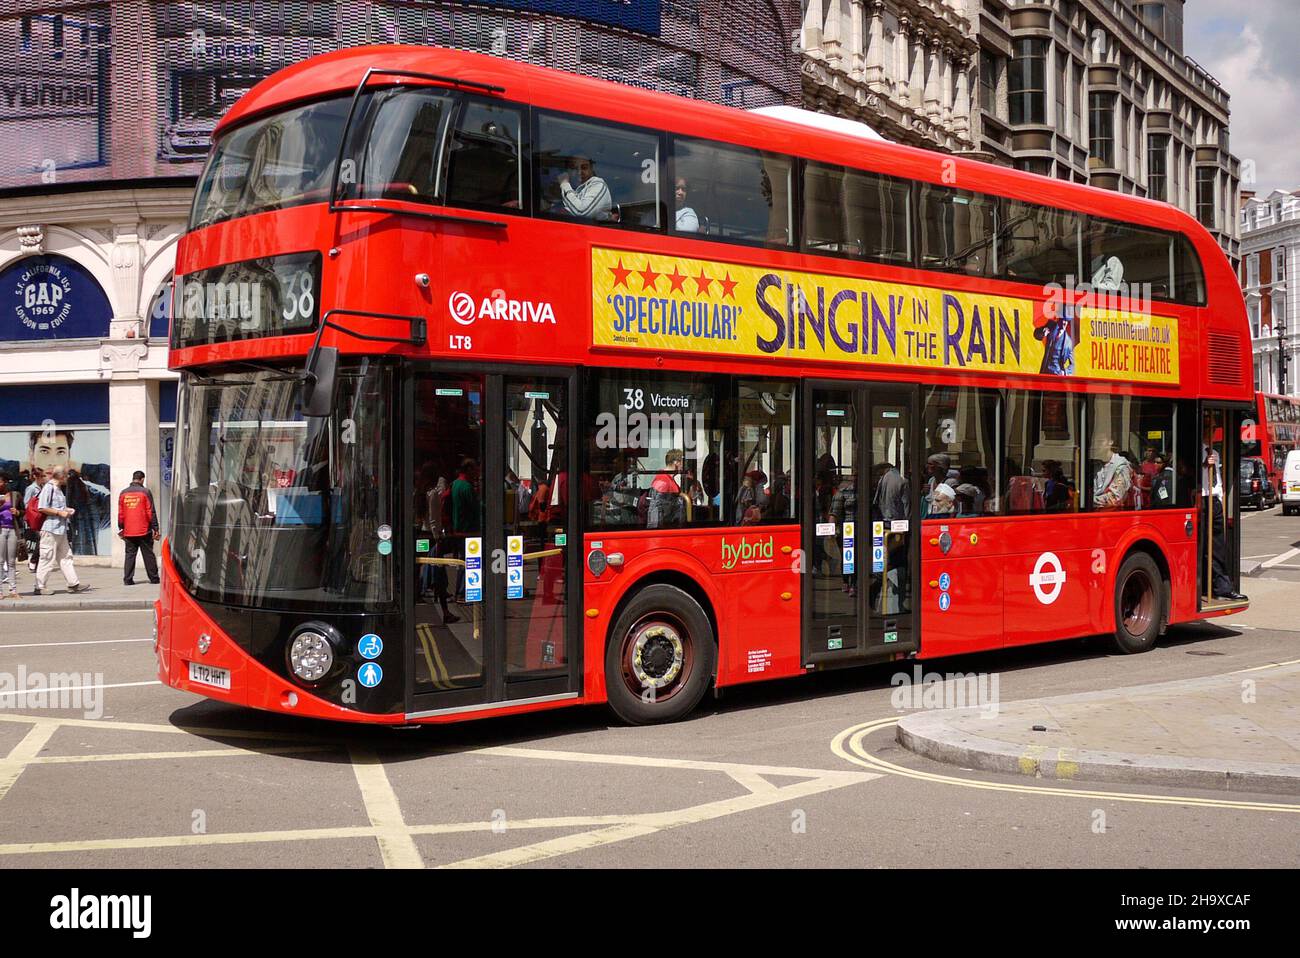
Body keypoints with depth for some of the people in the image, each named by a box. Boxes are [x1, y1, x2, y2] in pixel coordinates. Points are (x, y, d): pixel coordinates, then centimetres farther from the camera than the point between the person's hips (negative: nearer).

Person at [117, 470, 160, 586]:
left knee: (130, 555, 6)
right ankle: (154, 578, 7)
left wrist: (121, 528, 16)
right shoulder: (145, 492, -5)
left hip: (128, 532, 3)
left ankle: (127, 579, 0)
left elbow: (120, 513, 8)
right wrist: (155, 528, -2)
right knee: (148, 555, 4)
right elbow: (151, 512, -6)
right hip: (144, 531, -3)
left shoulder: (123, 493, 5)